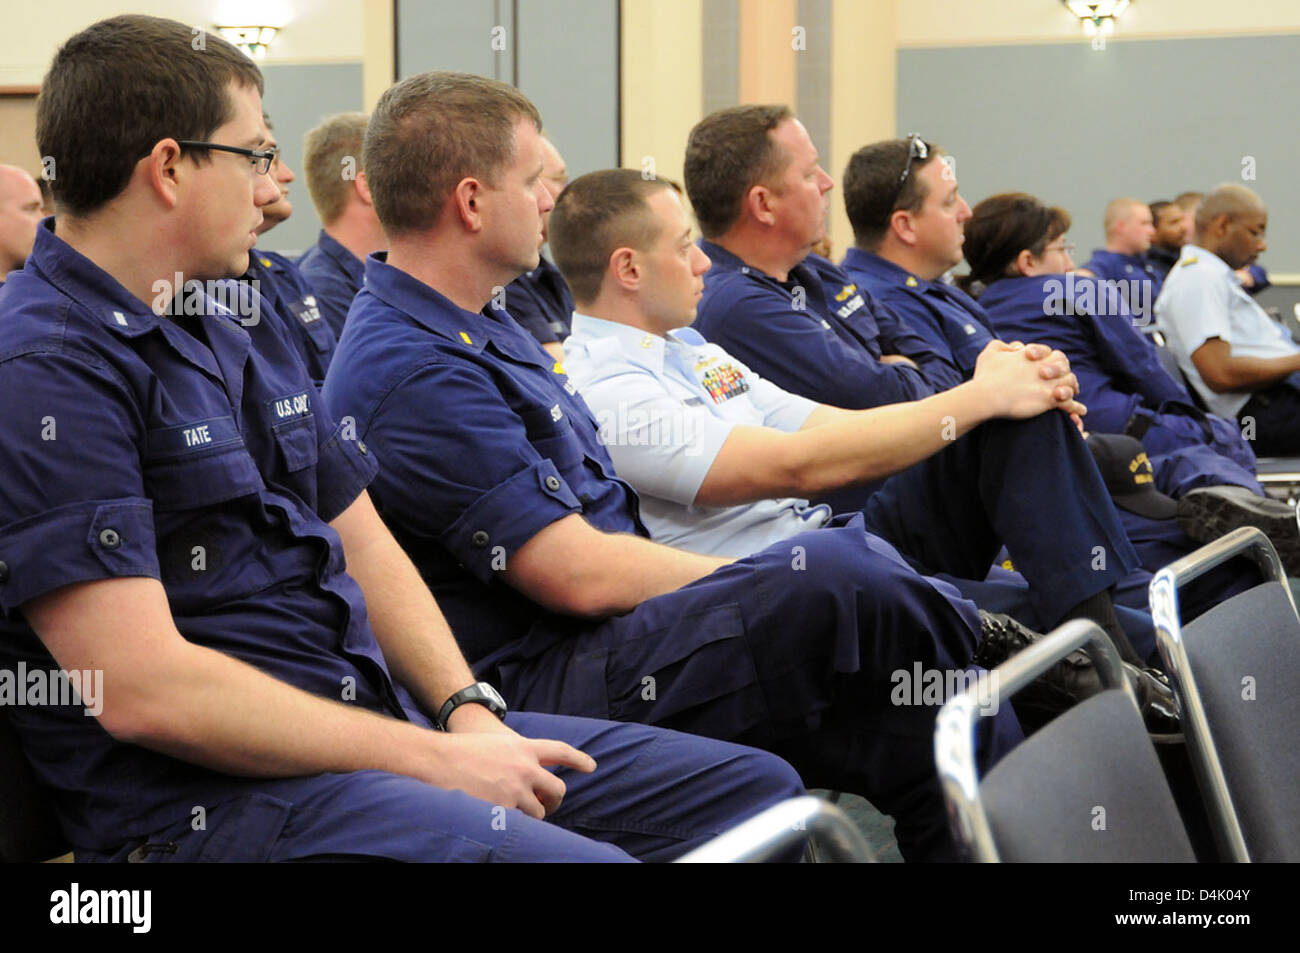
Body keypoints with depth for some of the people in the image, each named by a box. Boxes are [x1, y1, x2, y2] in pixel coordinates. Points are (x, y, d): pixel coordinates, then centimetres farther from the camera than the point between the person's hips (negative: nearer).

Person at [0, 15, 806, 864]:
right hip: (210, 795, -9)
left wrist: (468, 713, 1)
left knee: (754, 787, 6)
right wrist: (431, 760, -15)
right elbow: (144, 690, -21)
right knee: (585, 855, -32)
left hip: (376, 714, 10)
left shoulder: (236, 331, 19)